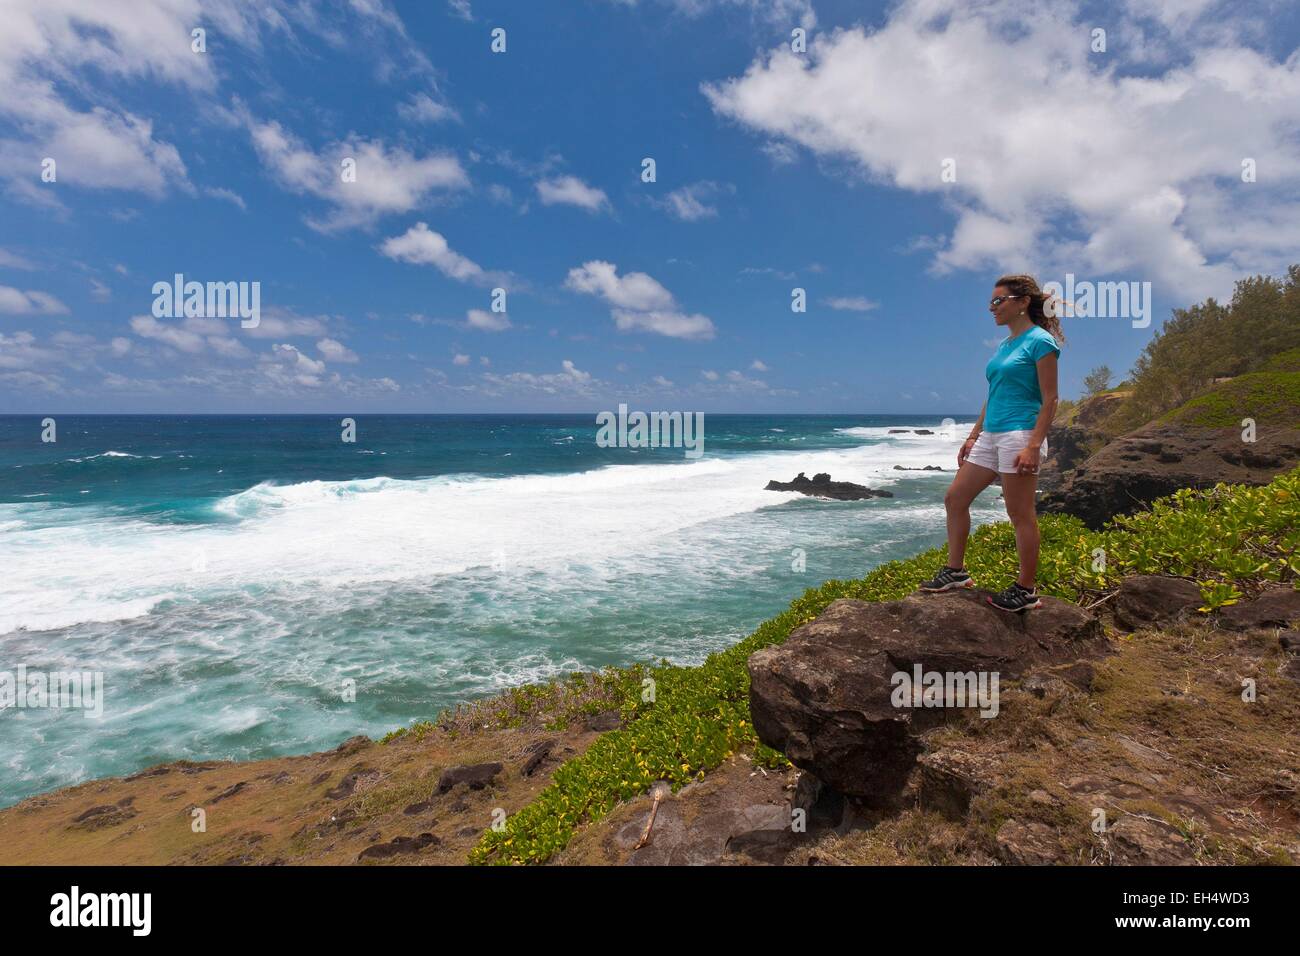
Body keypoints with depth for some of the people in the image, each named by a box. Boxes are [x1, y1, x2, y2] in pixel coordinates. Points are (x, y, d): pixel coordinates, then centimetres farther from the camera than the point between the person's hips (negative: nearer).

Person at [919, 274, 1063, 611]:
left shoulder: (1040, 341, -8)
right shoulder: (1004, 344, 16)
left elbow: (1049, 399, -13)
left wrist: (1034, 446, -21)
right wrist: (973, 437, 19)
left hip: (1019, 434, -9)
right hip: (991, 435, 9)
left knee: (1021, 516, -2)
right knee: (955, 499, 9)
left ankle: (1026, 591, 10)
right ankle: (955, 571, 19)